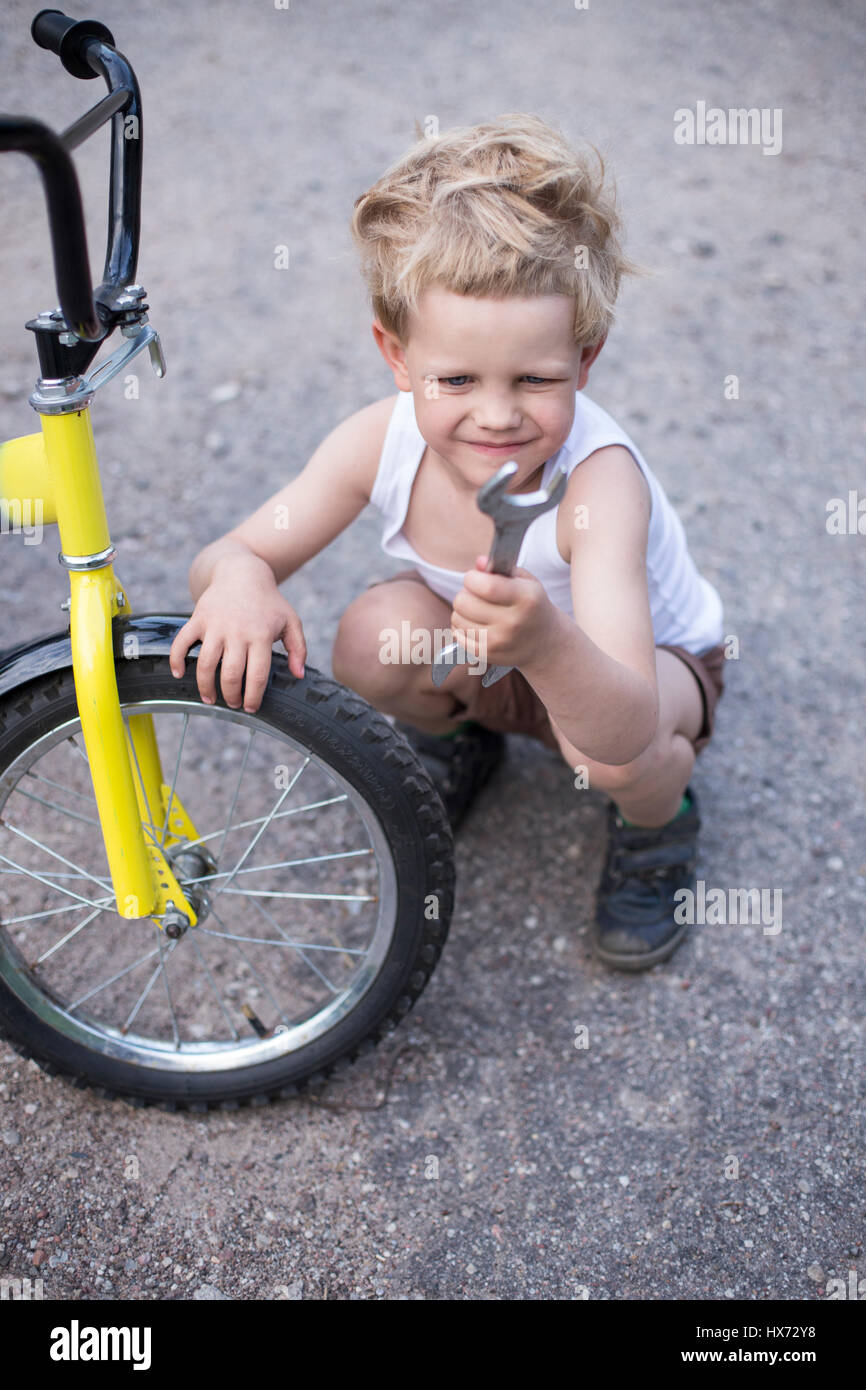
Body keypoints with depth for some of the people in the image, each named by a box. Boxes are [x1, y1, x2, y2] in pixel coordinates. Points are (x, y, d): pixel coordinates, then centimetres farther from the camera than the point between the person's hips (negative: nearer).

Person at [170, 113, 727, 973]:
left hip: (650, 665, -3)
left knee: (610, 758, -37)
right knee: (375, 637, -27)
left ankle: (658, 820, 2)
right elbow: (223, 554, -19)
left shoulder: (598, 479, -39)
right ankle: (451, 735, 10)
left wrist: (545, 644, -69)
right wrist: (238, 579, -44)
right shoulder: (382, 440, -25)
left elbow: (624, 732, -47)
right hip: (482, 657, 4)